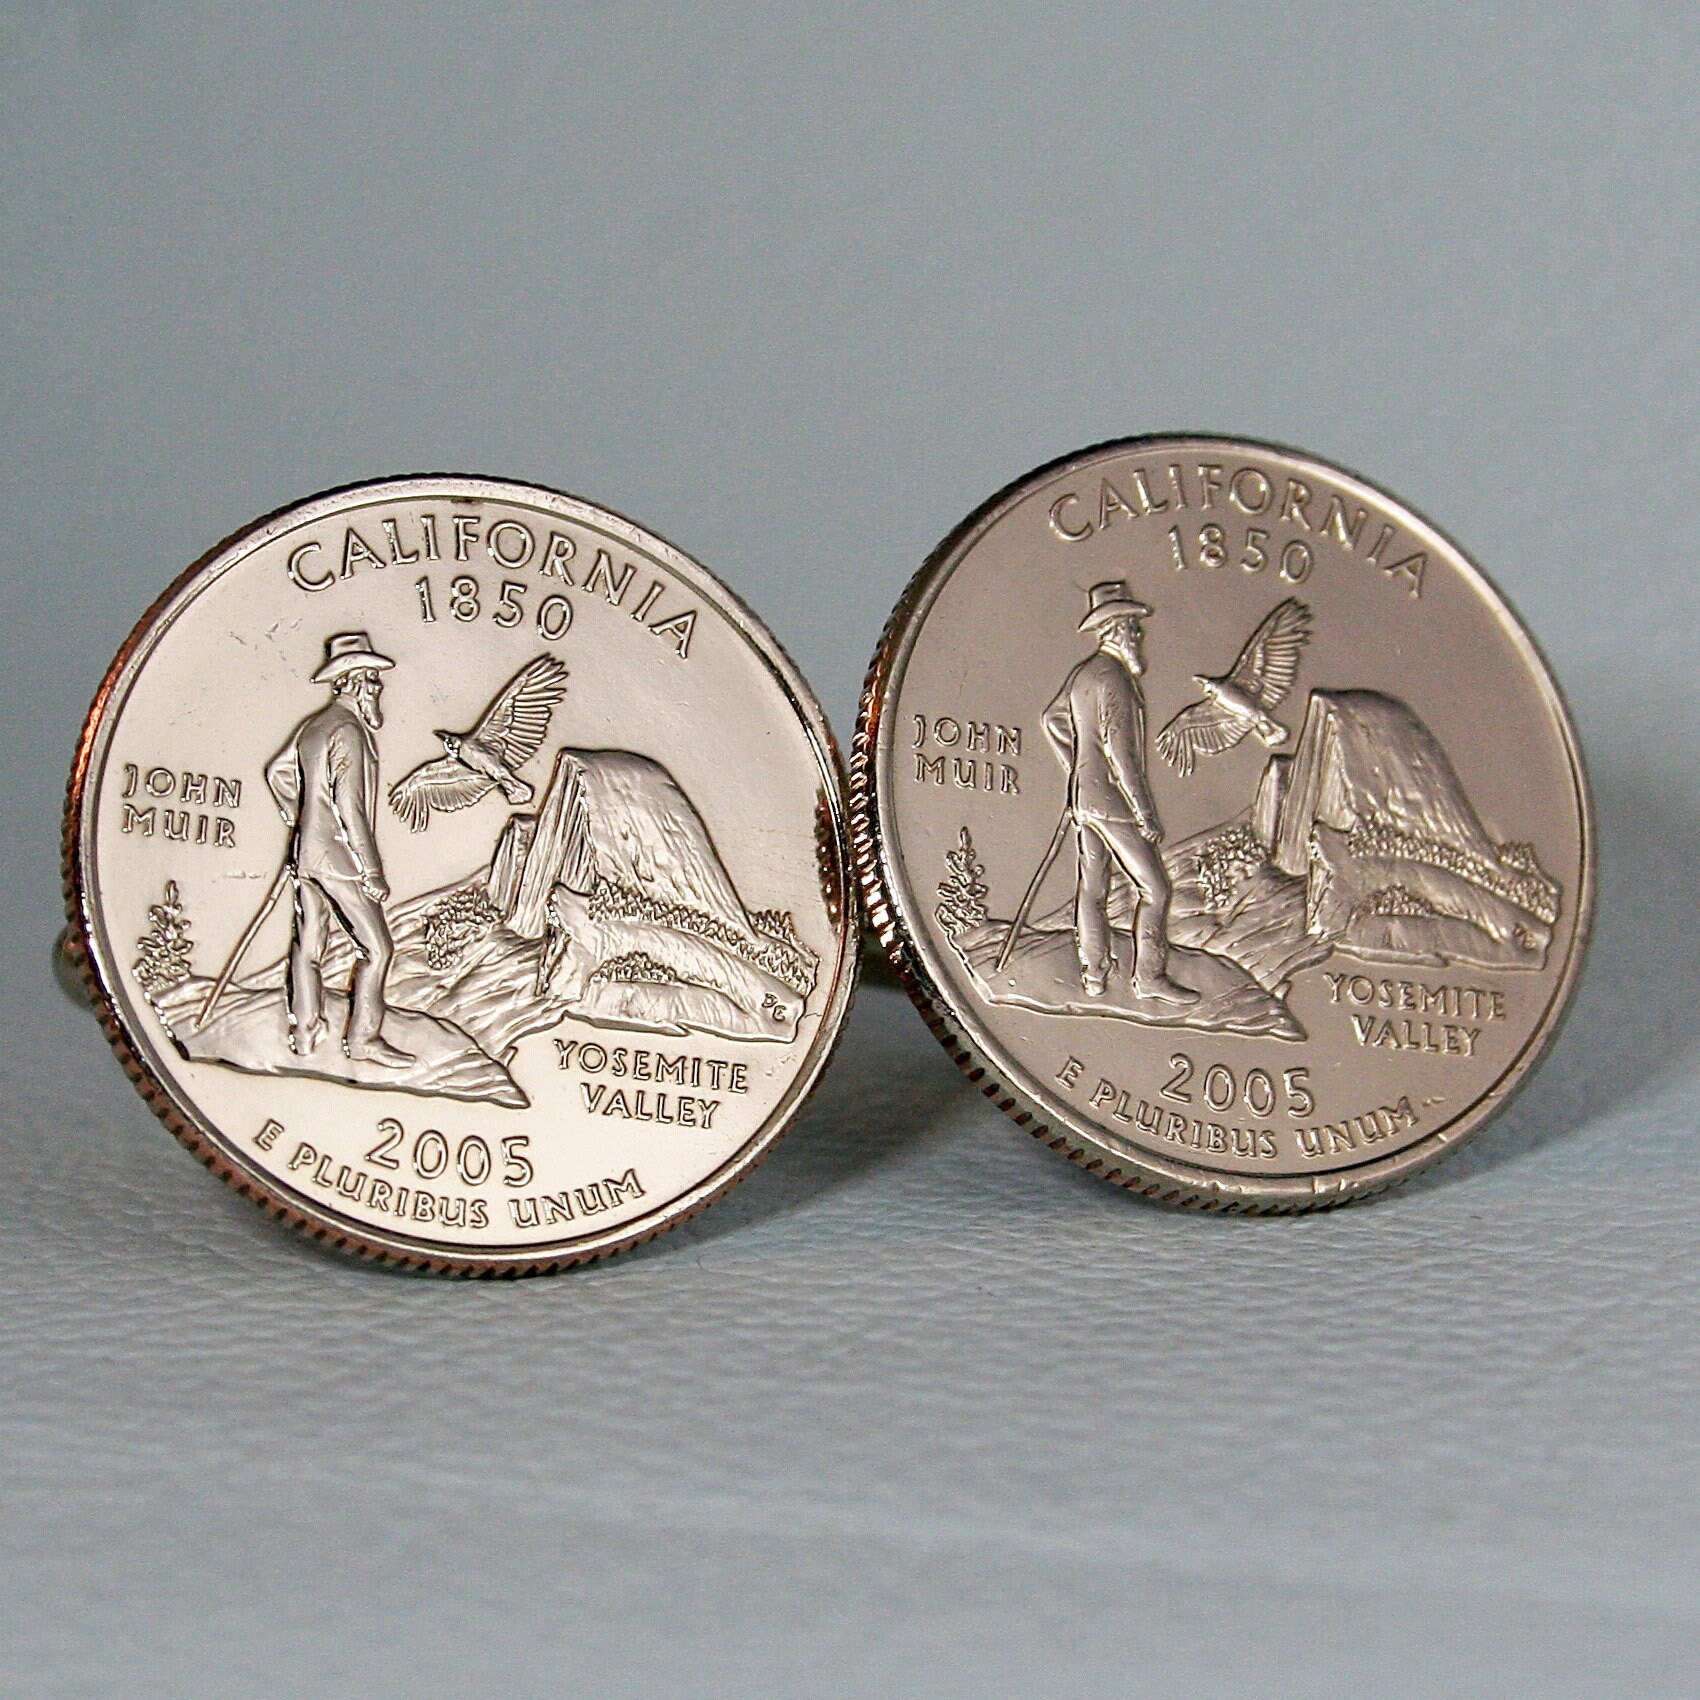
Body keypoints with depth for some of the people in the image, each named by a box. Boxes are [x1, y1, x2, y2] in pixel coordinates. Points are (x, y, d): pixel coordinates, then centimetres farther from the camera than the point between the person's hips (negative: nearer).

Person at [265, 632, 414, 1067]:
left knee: (309, 945, 12)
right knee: (376, 947, -5)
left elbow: (278, 772, 25)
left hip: (307, 852, 9)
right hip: (338, 855, -9)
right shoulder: (348, 730, -16)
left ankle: (305, 1031, 17)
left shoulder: (313, 727, 11)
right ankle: (363, 1038, -5)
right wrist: (372, 870, -19)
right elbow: (349, 805, -20)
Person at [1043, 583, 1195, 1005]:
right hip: (1115, 800, -9)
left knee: (1091, 888, 10)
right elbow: (1119, 749, -21)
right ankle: (1150, 976, -2)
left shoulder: (1082, 675, 11)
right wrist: (1144, 811, -20)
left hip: (1084, 796, 9)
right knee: (1154, 889, -3)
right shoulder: (1113, 678, -16)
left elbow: (1053, 721, 27)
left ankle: (1094, 976, 13)